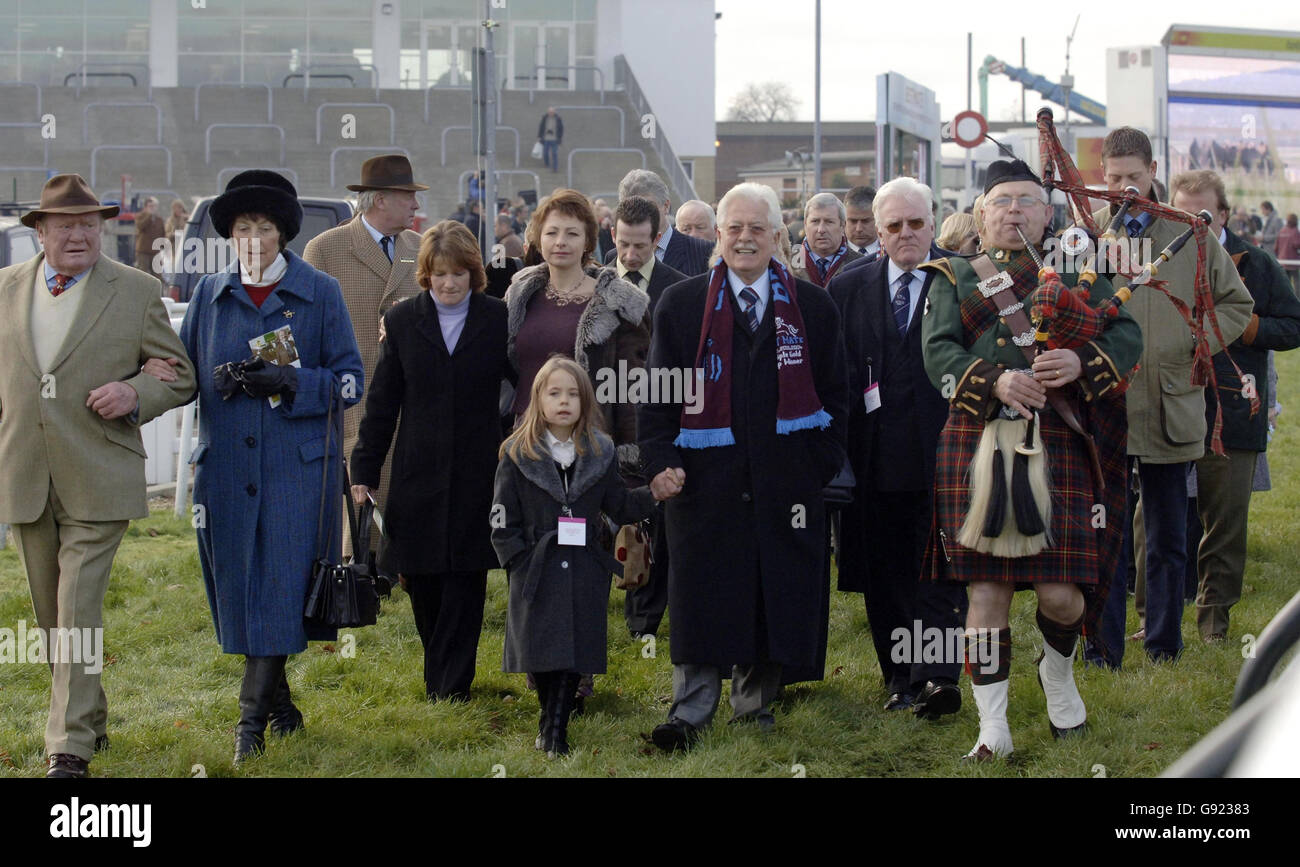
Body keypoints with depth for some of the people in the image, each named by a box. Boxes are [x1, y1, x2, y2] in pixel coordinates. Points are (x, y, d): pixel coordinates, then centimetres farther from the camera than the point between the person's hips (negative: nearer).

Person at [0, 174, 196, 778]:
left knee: (79, 615, -11)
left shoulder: (136, 292, 1)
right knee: (50, 616, 13)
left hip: (96, 483, -4)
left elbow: (180, 375, 5)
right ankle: (92, 721, 29)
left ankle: (70, 748, -10)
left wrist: (134, 393, -16)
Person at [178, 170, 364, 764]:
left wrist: (289, 383, -16)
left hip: (298, 463, -3)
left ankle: (253, 715, -5)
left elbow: (350, 380, 0)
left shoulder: (320, 292, 2)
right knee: (239, 585, 5)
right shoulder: (210, 294, 10)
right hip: (227, 463, 3)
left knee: (280, 583, -9)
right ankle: (279, 700, 21)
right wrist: (218, 381, -7)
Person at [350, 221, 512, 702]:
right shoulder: (402, 321, 5)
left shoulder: (498, 319, 1)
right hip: (419, 472, 2)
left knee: (465, 576, -2)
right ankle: (443, 673, 22)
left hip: (476, 473, -2)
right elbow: (381, 403, 7)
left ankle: (450, 681, 5)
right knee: (421, 576, 4)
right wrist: (364, 471, 3)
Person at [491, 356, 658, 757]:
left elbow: (619, 505, 11)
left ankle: (554, 731, 9)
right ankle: (551, 724, 22)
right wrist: (520, 565, -8)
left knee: (575, 654, -1)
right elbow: (503, 520, -1)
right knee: (542, 656, 1)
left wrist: (654, 494, -5)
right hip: (537, 572, -2)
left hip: (584, 573, 2)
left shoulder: (600, 453, 8)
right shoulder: (518, 454, -1)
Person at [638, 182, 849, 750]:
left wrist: (821, 467, 0)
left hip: (786, 486, 1)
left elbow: (835, 396, 8)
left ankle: (755, 703, 22)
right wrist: (661, 462, -8)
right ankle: (691, 712, 10)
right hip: (705, 483, -1)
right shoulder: (680, 305, 5)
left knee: (775, 596, 7)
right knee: (701, 598, 1)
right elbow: (658, 393, 3)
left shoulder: (813, 308, 7)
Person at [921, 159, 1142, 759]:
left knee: (1061, 592, -5)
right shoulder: (956, 278, 13)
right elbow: (937, 350, -1)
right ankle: (993, 728, 7)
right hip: (978, 445, 0)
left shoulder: (1076, 272, 14)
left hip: (1058, 445, 0)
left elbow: (1128, 336, 4)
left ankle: (1058, 672, 30)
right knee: (987, 588, -1)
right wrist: (994, 380, -19)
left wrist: (1080, 362, -17)